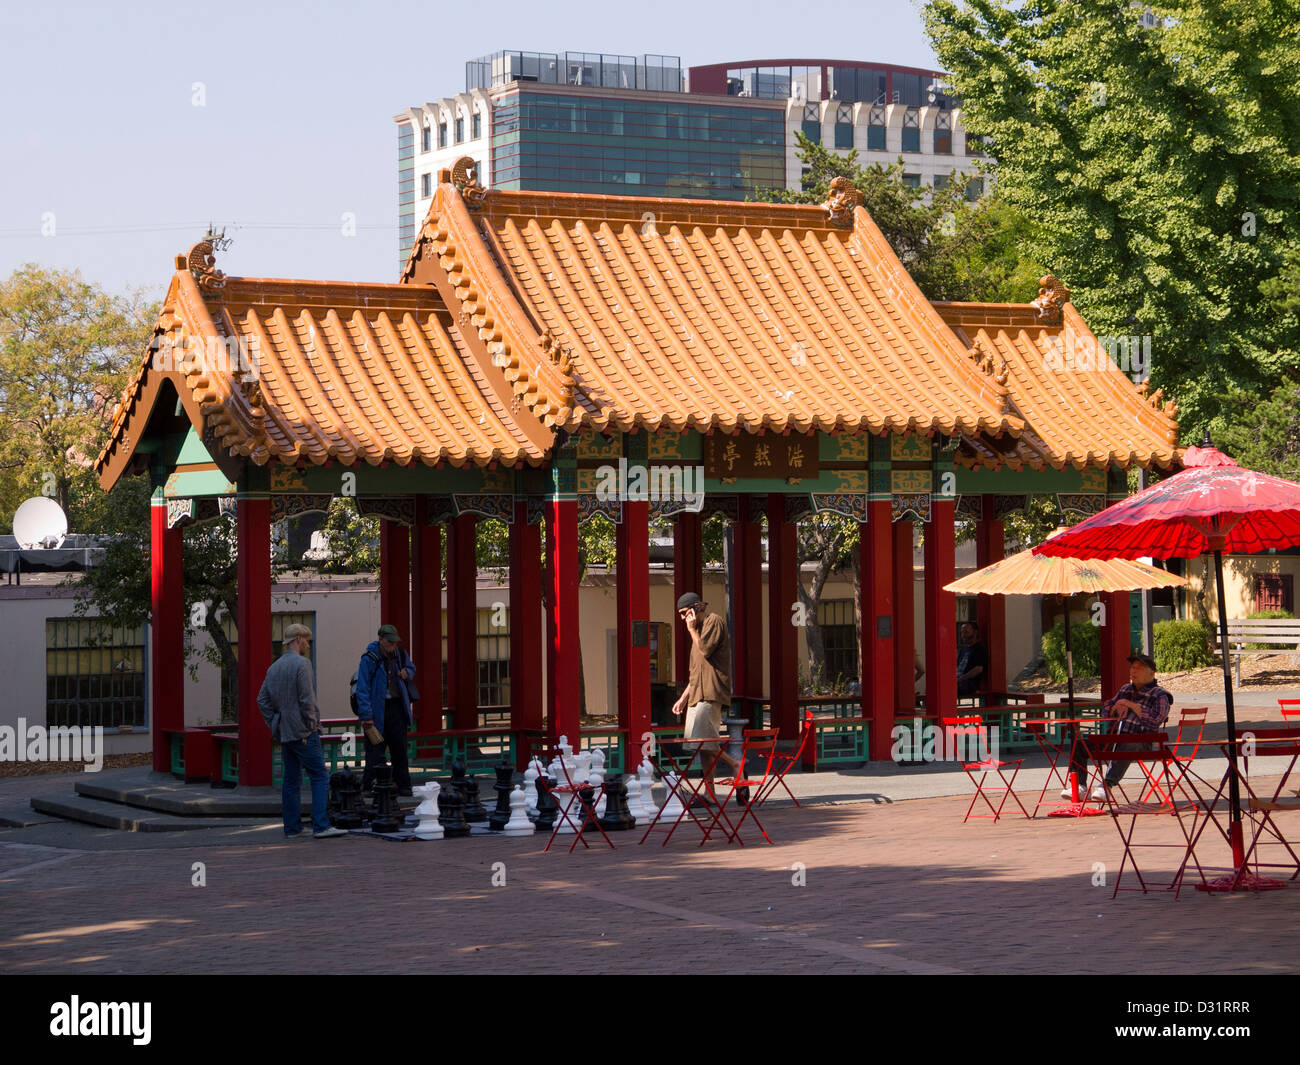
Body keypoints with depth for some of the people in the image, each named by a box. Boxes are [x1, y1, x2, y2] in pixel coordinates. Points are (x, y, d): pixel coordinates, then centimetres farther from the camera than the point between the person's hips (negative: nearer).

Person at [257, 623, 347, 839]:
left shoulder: (274, 667, 13)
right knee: (320, 777, -8)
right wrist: (312, 723, -7)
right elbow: (307, 699, -18)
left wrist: (274, 725, 15)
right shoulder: (301, 664, -11)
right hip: (303, 732, -8)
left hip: (284, 733, 8)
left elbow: (262, 700, 14)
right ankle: (321, 826, -14)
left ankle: (292, 827, 11)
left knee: (291, 780, 10)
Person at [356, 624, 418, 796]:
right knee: (375, 751, -6)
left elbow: (411, 668, 29)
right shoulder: (370, 659, -11)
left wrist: (407, 672, 3)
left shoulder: (400, 655, 7)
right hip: (377, 709, -5)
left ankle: (402, 785, 13)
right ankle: (368, 786, 1)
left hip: (396, 706, 5)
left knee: (399, 748, 7)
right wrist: (366, 716, -18)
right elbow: (363, 689, -13)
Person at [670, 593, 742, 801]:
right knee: (703, 743, 4)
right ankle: (709, 791, 3)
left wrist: (692, 629, -5)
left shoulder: (714, 622, -3)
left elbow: (705, 650, -17)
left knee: (701, 740, -20)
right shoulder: (699, 628, 26)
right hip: (699, 694, 10)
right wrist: (684, 697, 24)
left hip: (711, 693, -10)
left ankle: (734, 764, -10)